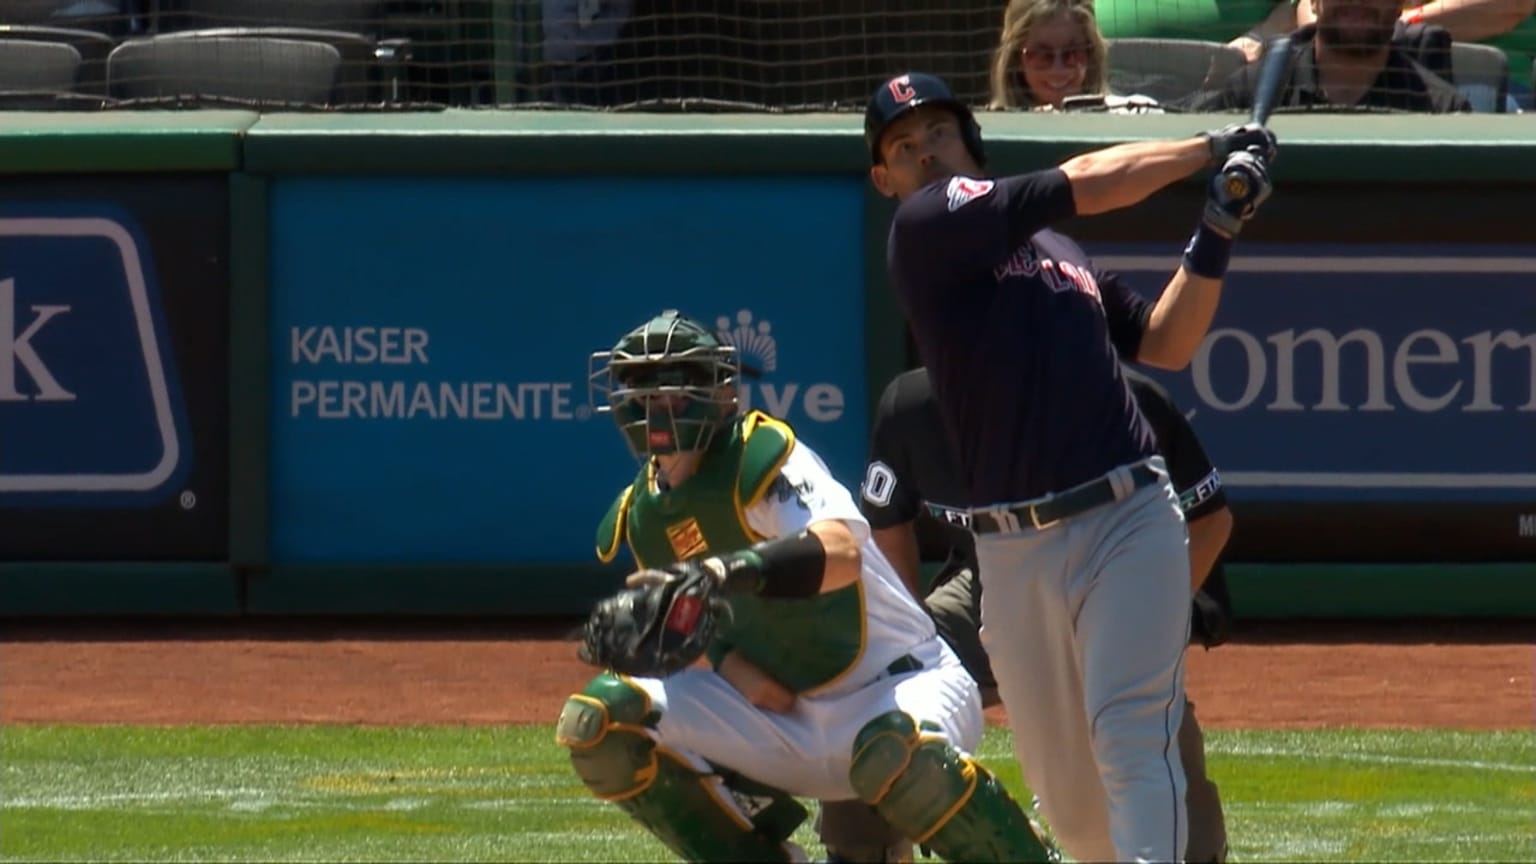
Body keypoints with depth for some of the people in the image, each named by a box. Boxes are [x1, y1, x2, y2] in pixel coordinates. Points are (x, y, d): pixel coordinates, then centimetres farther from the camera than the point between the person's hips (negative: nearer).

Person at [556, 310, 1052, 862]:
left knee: (896, 751, -43)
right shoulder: (639, 518, 3)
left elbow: (843, 551, -38)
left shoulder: (764, 457, -18)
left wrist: (729, 571, -56)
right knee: (596, 725, -10)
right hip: (785, 716, 7)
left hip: (898, 684, -7)